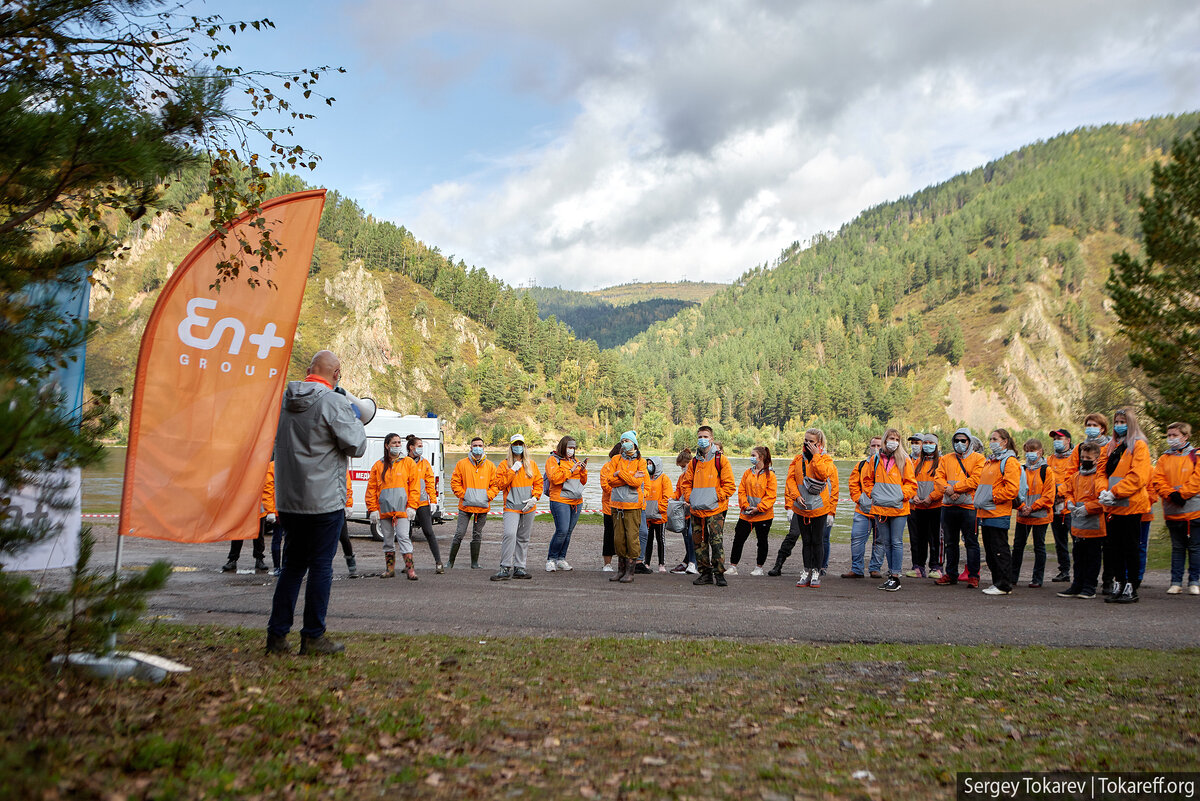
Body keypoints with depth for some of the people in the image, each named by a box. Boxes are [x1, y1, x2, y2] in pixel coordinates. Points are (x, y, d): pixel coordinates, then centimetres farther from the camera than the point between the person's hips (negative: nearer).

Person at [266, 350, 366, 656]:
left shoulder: (282, 399, 7)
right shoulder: (334, 403, -14)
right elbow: (356, 446, -11)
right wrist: (355, 421, 5)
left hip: (287, 500, 6)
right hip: (324, 500, -6)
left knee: (293, 563, 16)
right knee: (321, 565, 3)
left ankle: (276, 634, 17)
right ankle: (313, 636, 9)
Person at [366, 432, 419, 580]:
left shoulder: (408, 463, 5)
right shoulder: (378, 465, 9)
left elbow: (414, 486, 1)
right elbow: (371, 488, 8)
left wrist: (411, 506, -7)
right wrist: (373, 509, 1)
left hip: (402, 508, -3)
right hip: (384, 509, 3)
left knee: (403, 537, -11)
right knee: (388, 540, 10)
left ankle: (410, 569, -11)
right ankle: (390, 569, 19)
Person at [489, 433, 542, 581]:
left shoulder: (531, 464, 12)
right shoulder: (504, 465, 4)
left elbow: (538, 483, 11)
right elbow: (500, 485, -5)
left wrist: (534, 498, -4)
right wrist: (513, 471, -12)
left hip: (528, 508, 4)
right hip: (511, 506, -3)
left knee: (523, 538, 8)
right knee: (509, 534, -20)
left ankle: (519, 568, 15)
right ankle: (505, 569, -15)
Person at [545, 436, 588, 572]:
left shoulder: (575, 461, 19)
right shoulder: (552, 460, 0)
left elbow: (583, 481, 18)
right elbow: (554, 478, -15)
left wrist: (583, 471, 0)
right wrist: (571, 470, -15)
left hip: (576, 501, 6)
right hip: (560, 501, -6)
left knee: (568, 532, 5)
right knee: (562, 531, -14)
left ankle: (561, 559, 15)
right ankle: (551, 559, -1)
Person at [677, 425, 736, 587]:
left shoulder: (720, 460, 0)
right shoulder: (694, 462, 13)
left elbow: (729, 485, -2)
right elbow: (686, 483, 20)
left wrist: (716, 496, -11)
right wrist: (689, 498, 4)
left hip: (715, 509, -5)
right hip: (696, 510, 5)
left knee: (717, 542, -10)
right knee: (699, 542, 6)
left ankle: (719, 574, -1)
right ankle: (705, 573, 16)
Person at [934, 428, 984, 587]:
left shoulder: (978, 458, 1)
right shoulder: (946, 459, 14)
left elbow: (976, 479, -10)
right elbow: (940, 477, 5)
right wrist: (949, 491, -13)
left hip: (968, 506, -5)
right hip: (948, 506, 5)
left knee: (971, 542, -2)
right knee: (950, 542, 11)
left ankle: (973, 575, 5)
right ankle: (951, 574, 20)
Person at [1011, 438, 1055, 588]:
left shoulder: (1046, 470, -4)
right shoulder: (1022, 469, 8)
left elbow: (1049, 495, -9)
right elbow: (1016, 489, 5)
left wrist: (1032, 508, -15)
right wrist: (1022, 506, -11)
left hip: (1040, 515, -4)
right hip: (1023, 515, 4)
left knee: (1039, 546, 5)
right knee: (1018, 545, 6)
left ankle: (1037, 579, 13)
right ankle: (1013, 576, 15)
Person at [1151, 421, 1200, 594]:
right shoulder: (1164, 459, 12)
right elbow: (1157, 480, 3)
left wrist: (1181, 494, -15)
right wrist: (1171, 494, -12)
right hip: (1172, 512, 3)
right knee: (1177, 548, 9)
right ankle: (1176, 582, 11)